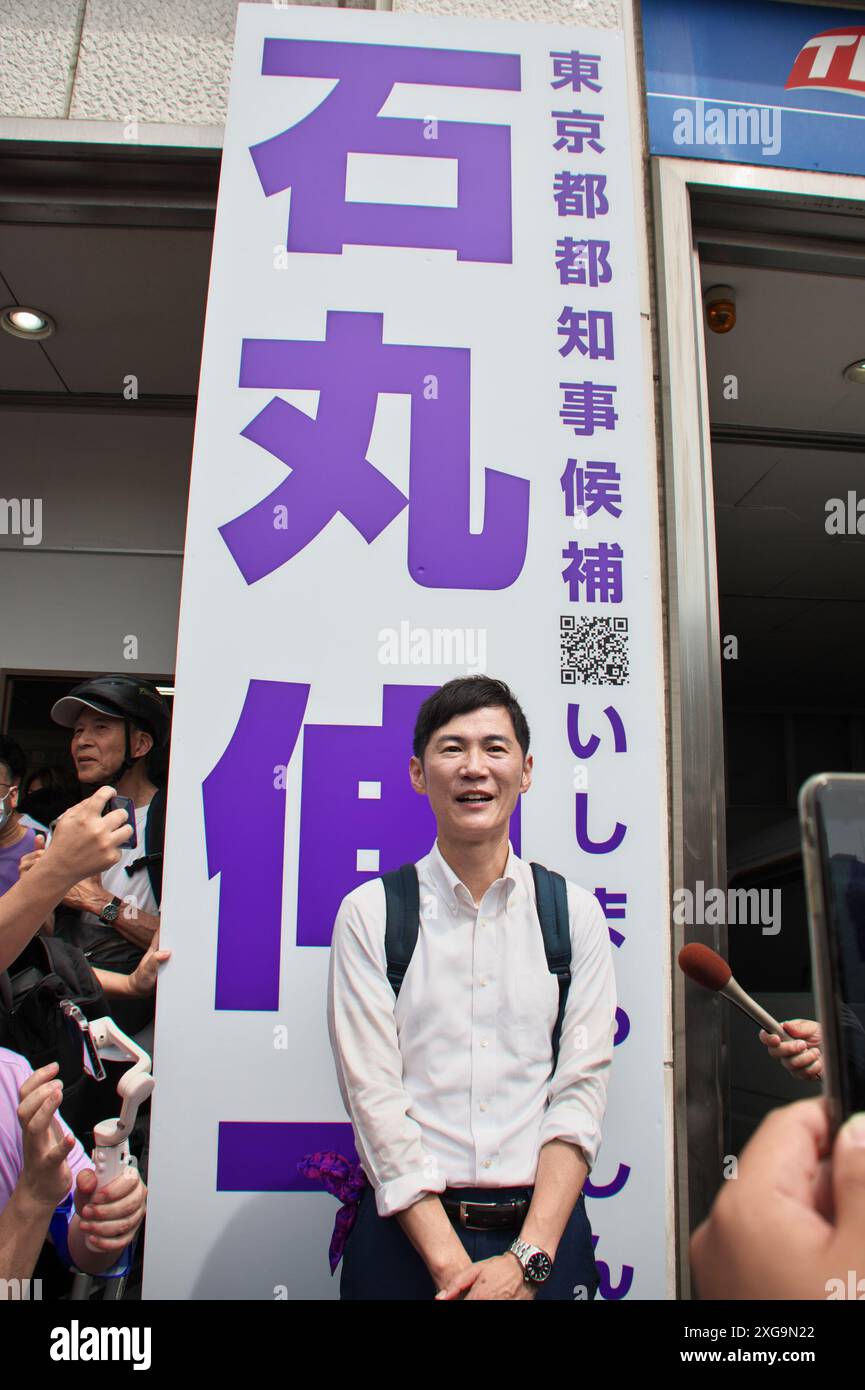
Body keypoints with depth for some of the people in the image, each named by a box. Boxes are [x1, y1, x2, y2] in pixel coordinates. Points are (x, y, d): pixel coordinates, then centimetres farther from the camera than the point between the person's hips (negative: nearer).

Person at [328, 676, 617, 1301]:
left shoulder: (576, 913, 0)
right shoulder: (370, 913, -4)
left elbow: (582, 1090, -5)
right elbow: (374, 1096, -9)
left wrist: (528, 1259, -14)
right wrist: (450, 1264, -16)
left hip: (546, 1226, 1)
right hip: (406, 1232, -1)